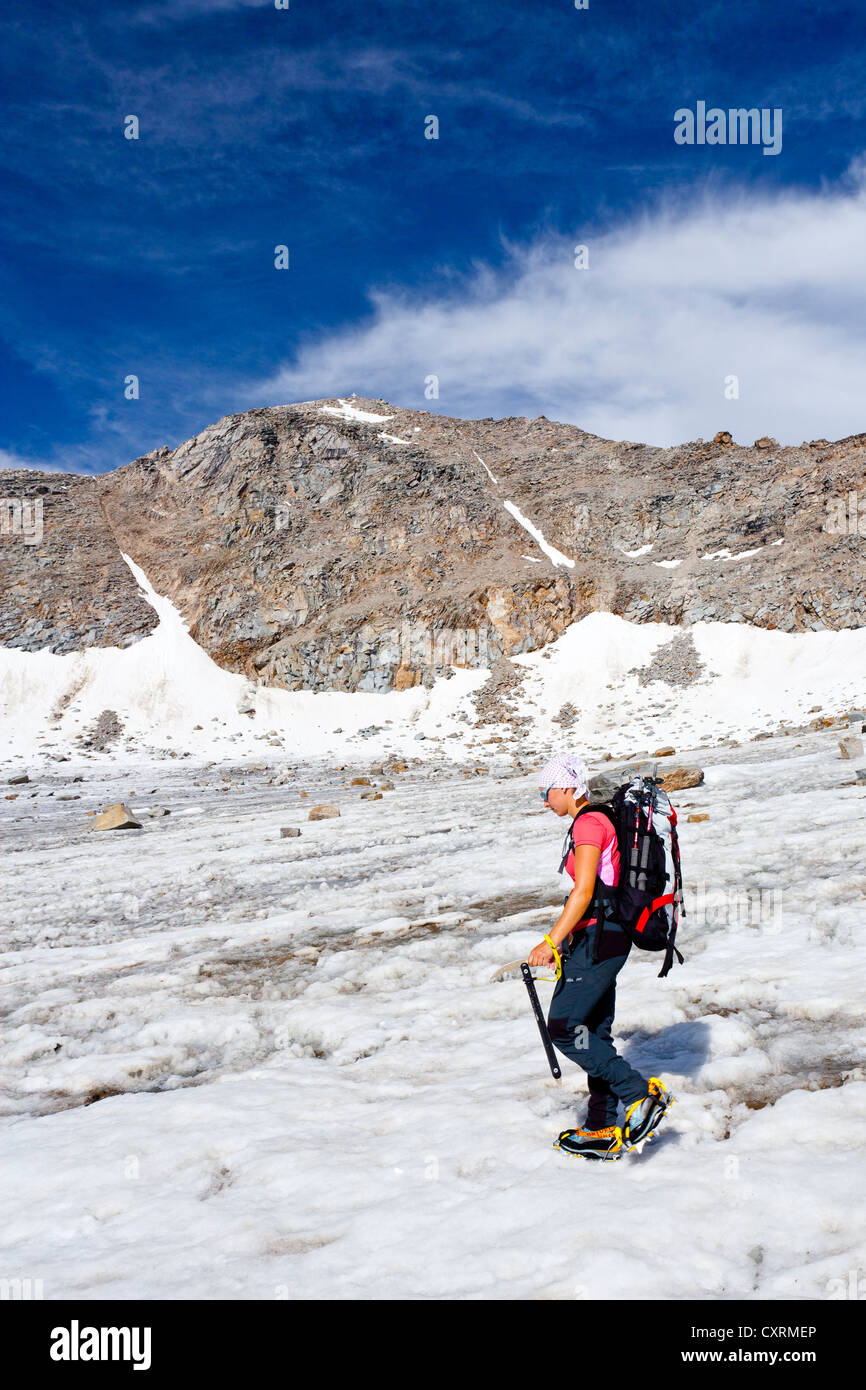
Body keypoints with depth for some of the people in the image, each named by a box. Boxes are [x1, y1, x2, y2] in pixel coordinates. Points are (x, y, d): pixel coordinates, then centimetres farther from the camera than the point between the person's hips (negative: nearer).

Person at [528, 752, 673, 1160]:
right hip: (607, 937, 10)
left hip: (598, 938, -10)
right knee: (593, 1033, 12)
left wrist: (550, 942, -21)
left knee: (563, 1029, -8)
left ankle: (642, 1093, -7)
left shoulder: (588, 823, -13)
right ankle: (603, 1131, 18)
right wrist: (564, 943, 25)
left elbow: (584, 891, -21)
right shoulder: (599, 821, 17)